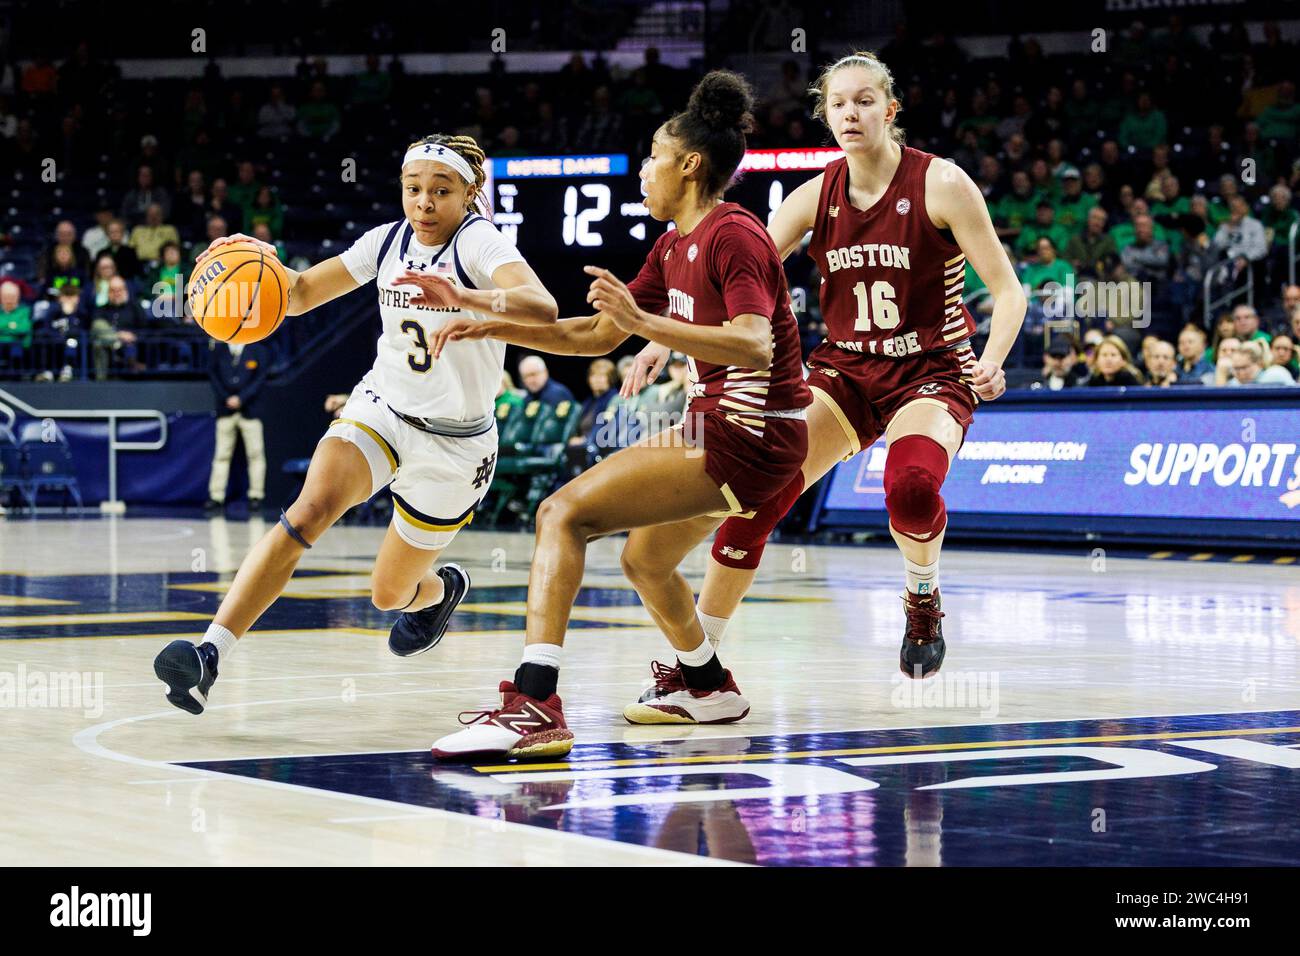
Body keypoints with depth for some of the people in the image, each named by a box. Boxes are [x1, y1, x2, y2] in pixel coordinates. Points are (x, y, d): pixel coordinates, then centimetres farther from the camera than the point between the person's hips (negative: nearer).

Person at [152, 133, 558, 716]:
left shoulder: (477, 241, -18)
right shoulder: (389, 240, -1)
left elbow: (542, 307, -37)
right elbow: (300, 295, 7)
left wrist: (463, 297, -53)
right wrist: (265, 265, -16)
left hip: (455, 443, -3)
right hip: (381, 408, 3)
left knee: (390, 593, 7)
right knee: (314, 504, -27)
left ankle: (442, 589, 48)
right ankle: (209, 654, -35)